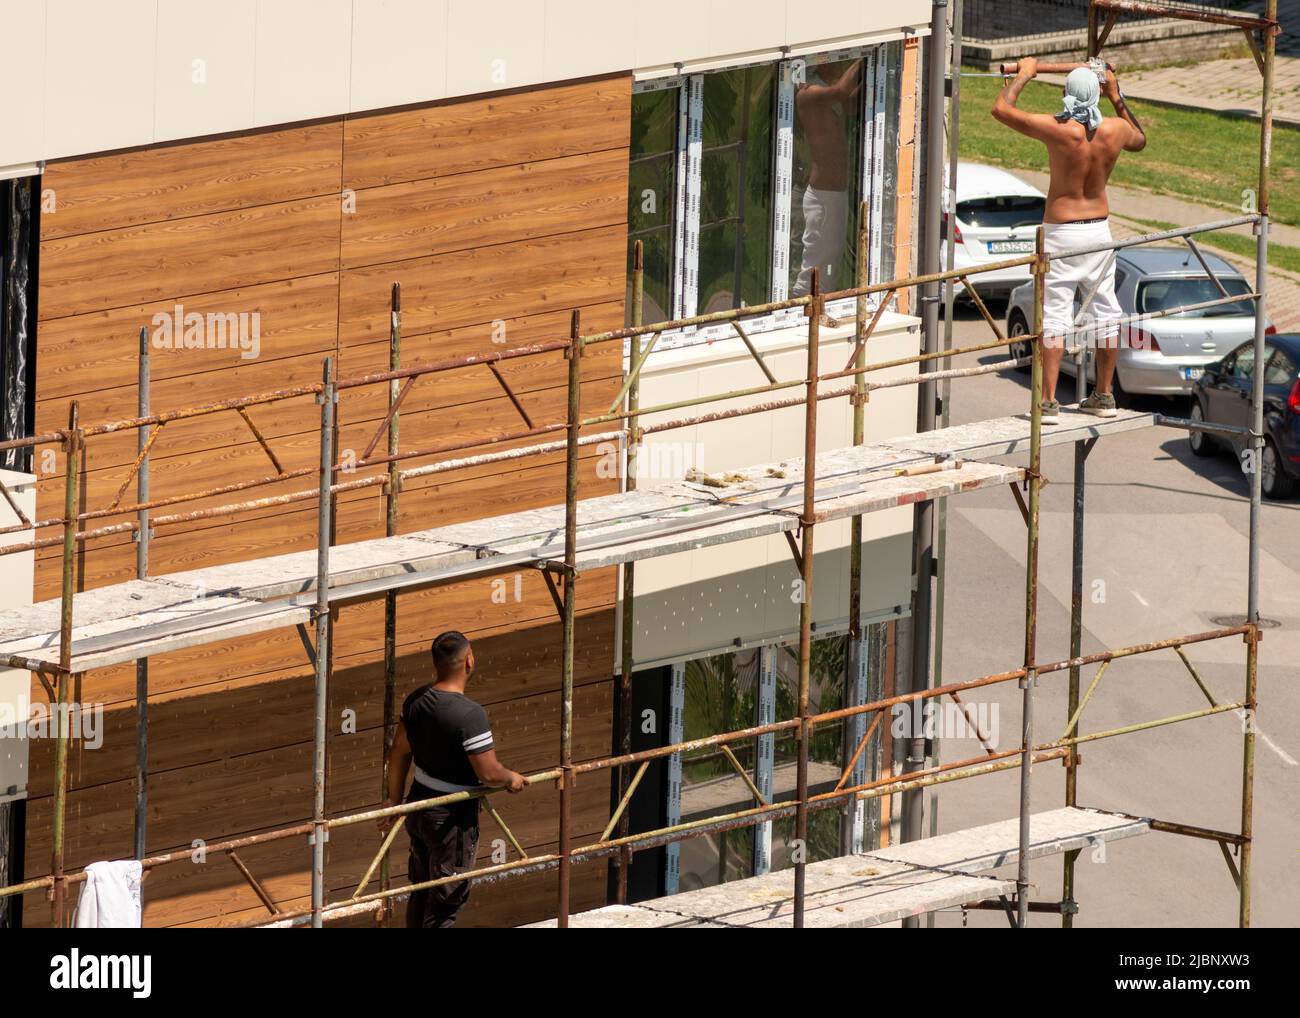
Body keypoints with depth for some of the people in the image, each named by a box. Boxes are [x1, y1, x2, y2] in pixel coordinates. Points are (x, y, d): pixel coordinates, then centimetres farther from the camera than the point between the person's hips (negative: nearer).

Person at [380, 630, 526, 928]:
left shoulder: (417, 700, -2)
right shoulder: (469, 714, -26)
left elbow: (399, 752, 7)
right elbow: (488, 773, -25)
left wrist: (394, 801, 17)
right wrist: (511, 779, -2)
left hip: (419, 805, 8)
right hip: (452, 818, -8)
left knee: (421, 893, 21)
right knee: (445, 901, 4)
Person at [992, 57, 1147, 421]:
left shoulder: (1058, 130, -19)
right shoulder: (1116, 129, -6)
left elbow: (1001, 109, -13)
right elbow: (1139, 140, 20)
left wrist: (1024, 74, 2)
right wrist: (1116, 97, 24)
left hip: (1061, 232, -4)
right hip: (1100, 228, 5)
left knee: (1054, 316, -4)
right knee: (1104, 311, 15)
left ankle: (1049, 402, -9)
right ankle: (1104, 395, 23)